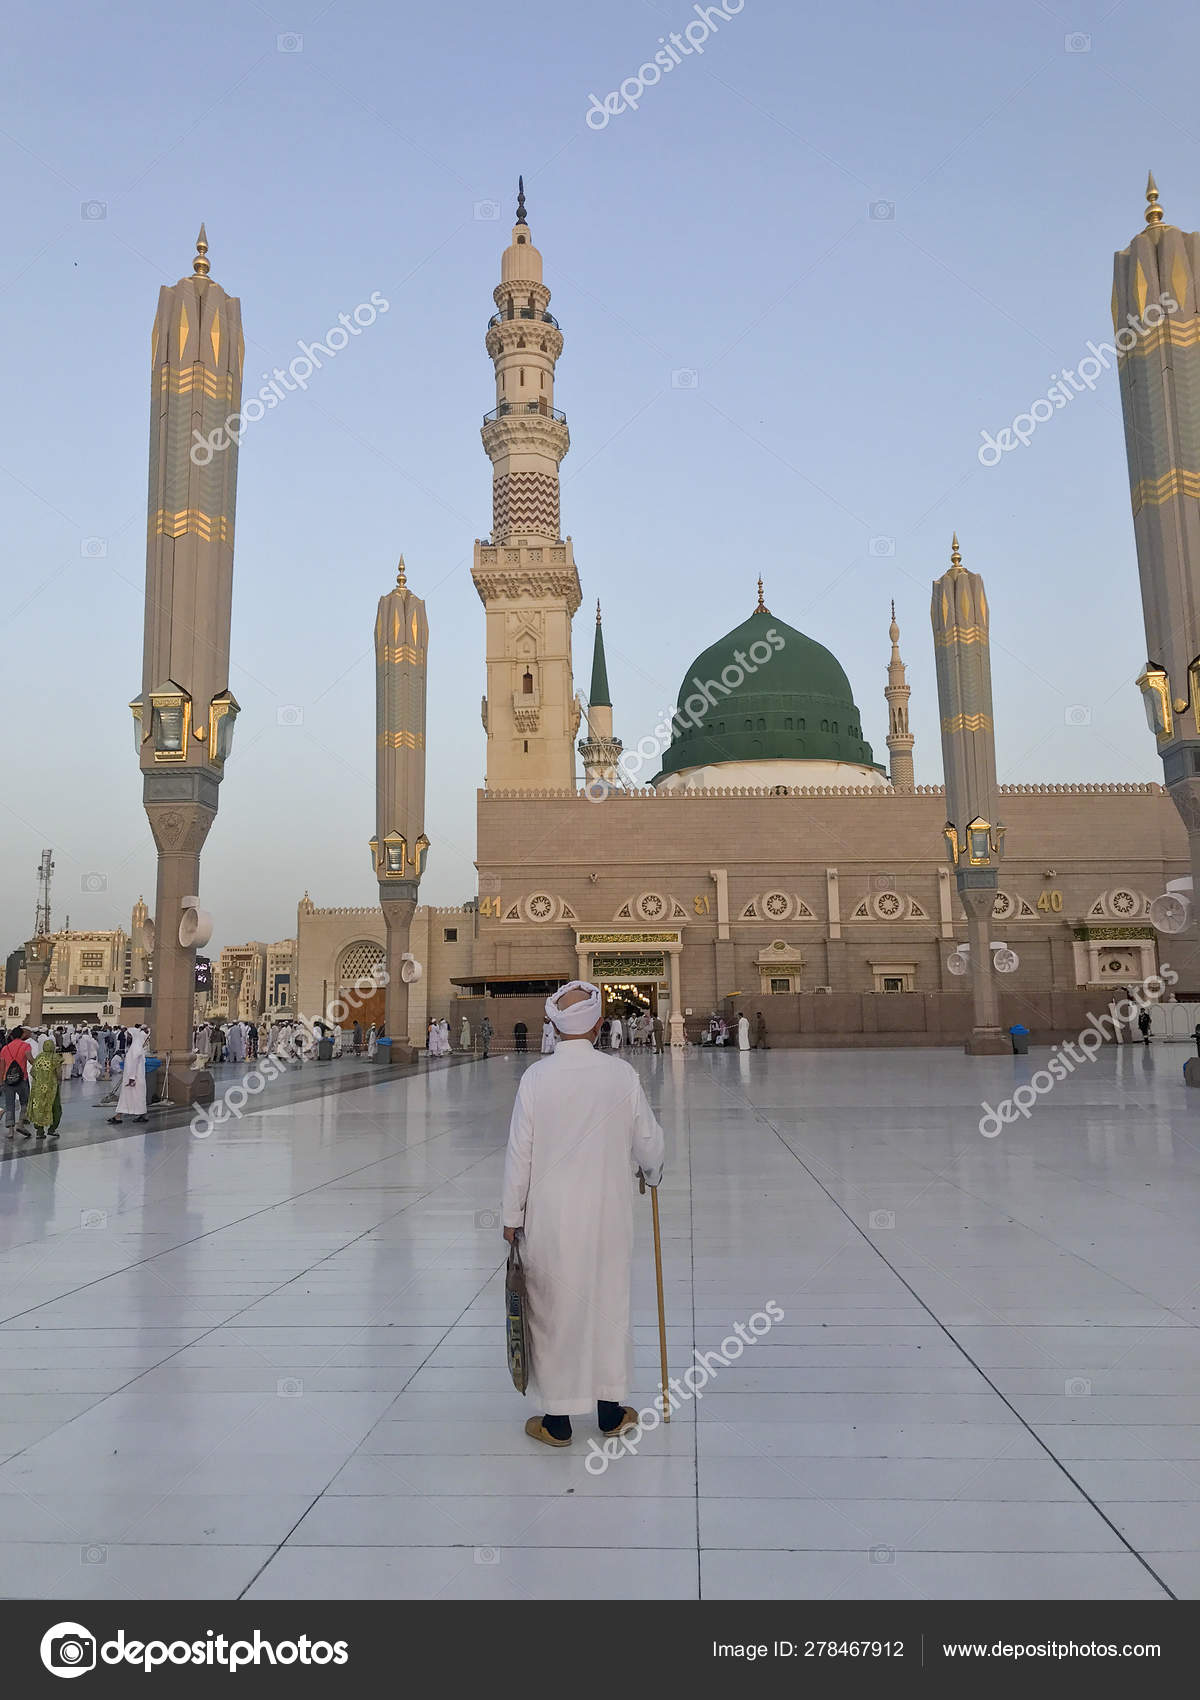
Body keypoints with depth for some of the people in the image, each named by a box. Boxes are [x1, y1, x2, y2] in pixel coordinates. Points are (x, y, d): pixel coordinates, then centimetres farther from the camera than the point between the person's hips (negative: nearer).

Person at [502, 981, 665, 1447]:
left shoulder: (536, 1077, -11)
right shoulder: (621, 1073, -8)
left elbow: (520, 1153, -7)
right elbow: (648, 1141, 1)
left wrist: (512, 1217, 4)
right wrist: (652, 1174, 23)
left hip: (549, 1216, -1)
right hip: (607, 1212, 1)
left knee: (552, 1308, 10)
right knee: (609, 1303, 15)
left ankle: (557, 1421, 21)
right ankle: (611, 1411, 28)